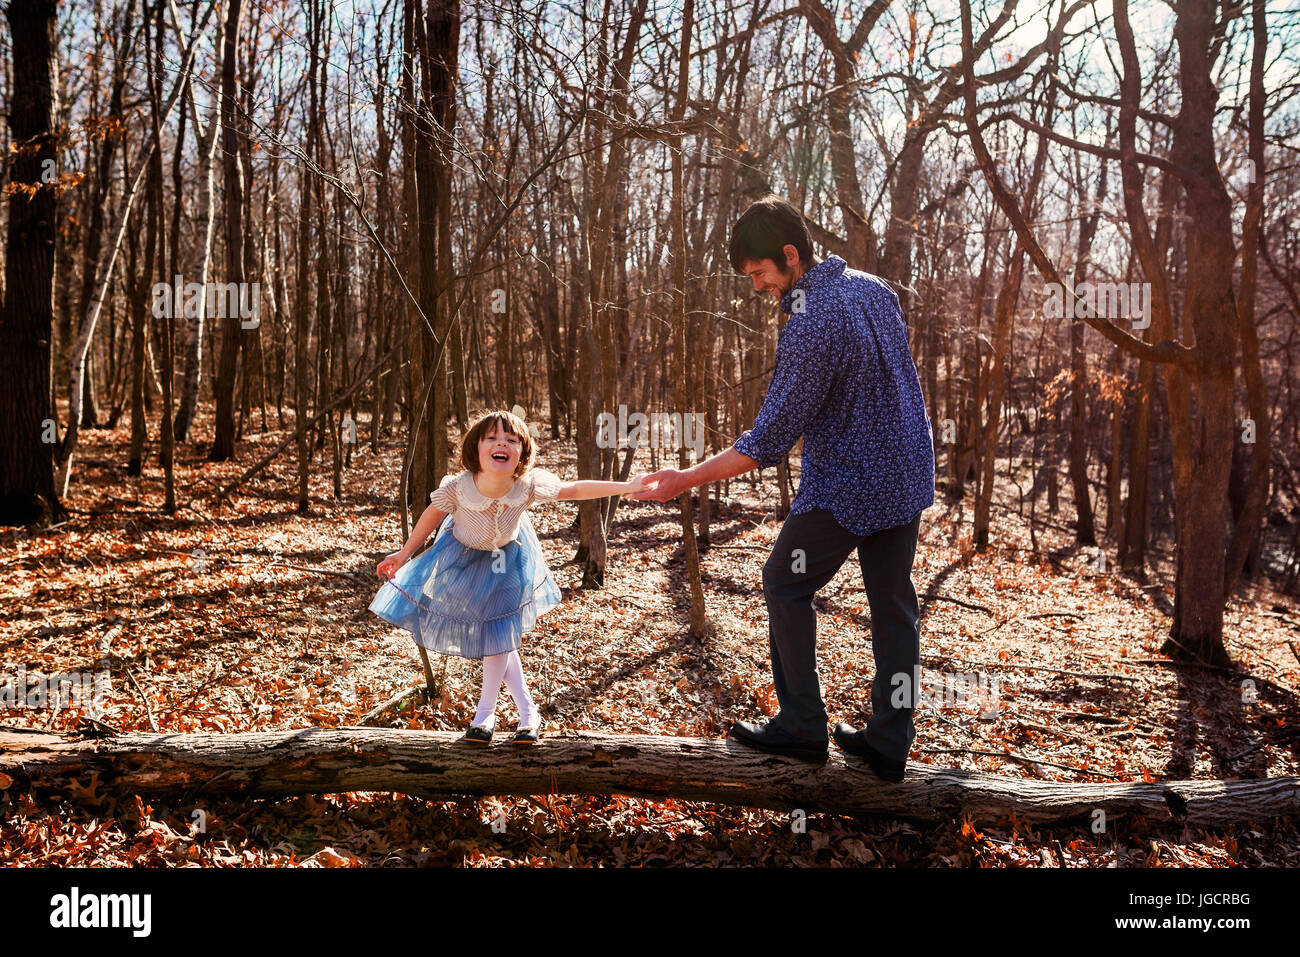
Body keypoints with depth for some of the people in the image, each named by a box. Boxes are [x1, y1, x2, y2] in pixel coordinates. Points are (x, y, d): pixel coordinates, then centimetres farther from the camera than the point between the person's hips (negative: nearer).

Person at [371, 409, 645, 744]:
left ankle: (485, 713, 23)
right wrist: (404, 554, -4)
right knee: (499, 636, 6)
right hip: (464, 557, 0)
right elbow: (433, 514, -14)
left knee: (498, 633, 1)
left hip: (506, 558, 0)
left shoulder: (530, 485, -34)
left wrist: (628, 486, -20)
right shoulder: (456, 487, -36)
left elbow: (571, 490, -18)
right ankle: (527, 712, 22)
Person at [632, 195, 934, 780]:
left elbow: (767, 443, -21)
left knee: (785, 585, 10)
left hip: (846, 489, -8)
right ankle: (889, 743, 21)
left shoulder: (809, 328, -23)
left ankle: (802, 728, 15)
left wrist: (686, 479, -14)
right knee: (893, 605, 12)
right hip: (908, 476, 8)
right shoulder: (875, 288, 4)